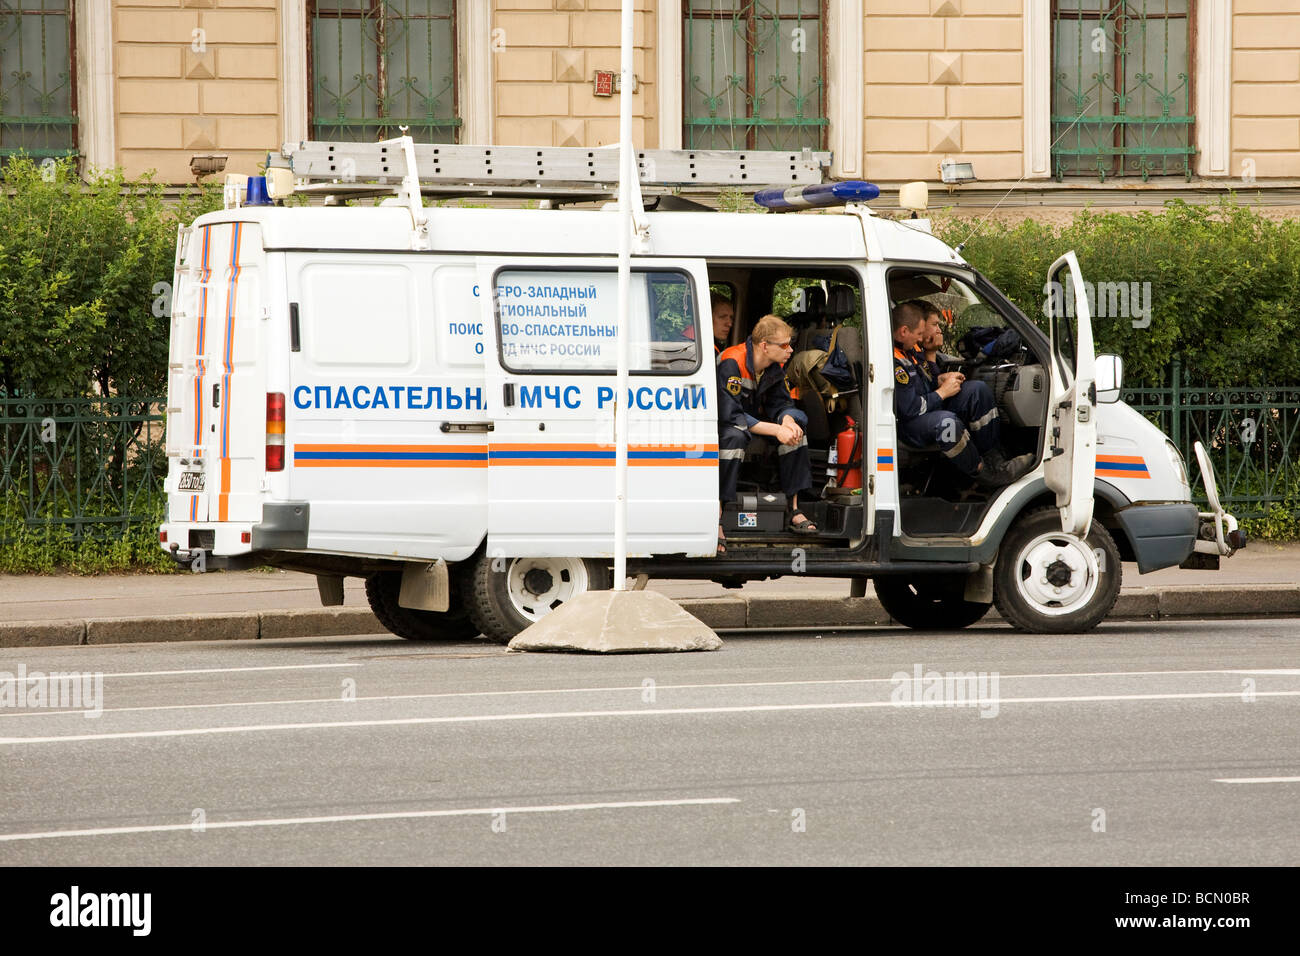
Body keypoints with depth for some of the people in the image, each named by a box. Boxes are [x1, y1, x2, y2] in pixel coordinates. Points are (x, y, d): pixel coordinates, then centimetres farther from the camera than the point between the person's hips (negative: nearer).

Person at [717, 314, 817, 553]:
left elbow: (779, 403, 1)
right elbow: (730, 415, -33)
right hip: (722, 425, -7)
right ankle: (715, 518, -42)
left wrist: (787, 421, -25)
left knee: (795, 428, -12)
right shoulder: (731, 363, -28)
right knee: (734, 435, -39)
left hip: (754, 420, 7)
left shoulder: (775, 366, -3)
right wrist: (776, 430, -35)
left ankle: (793, 510, -10)